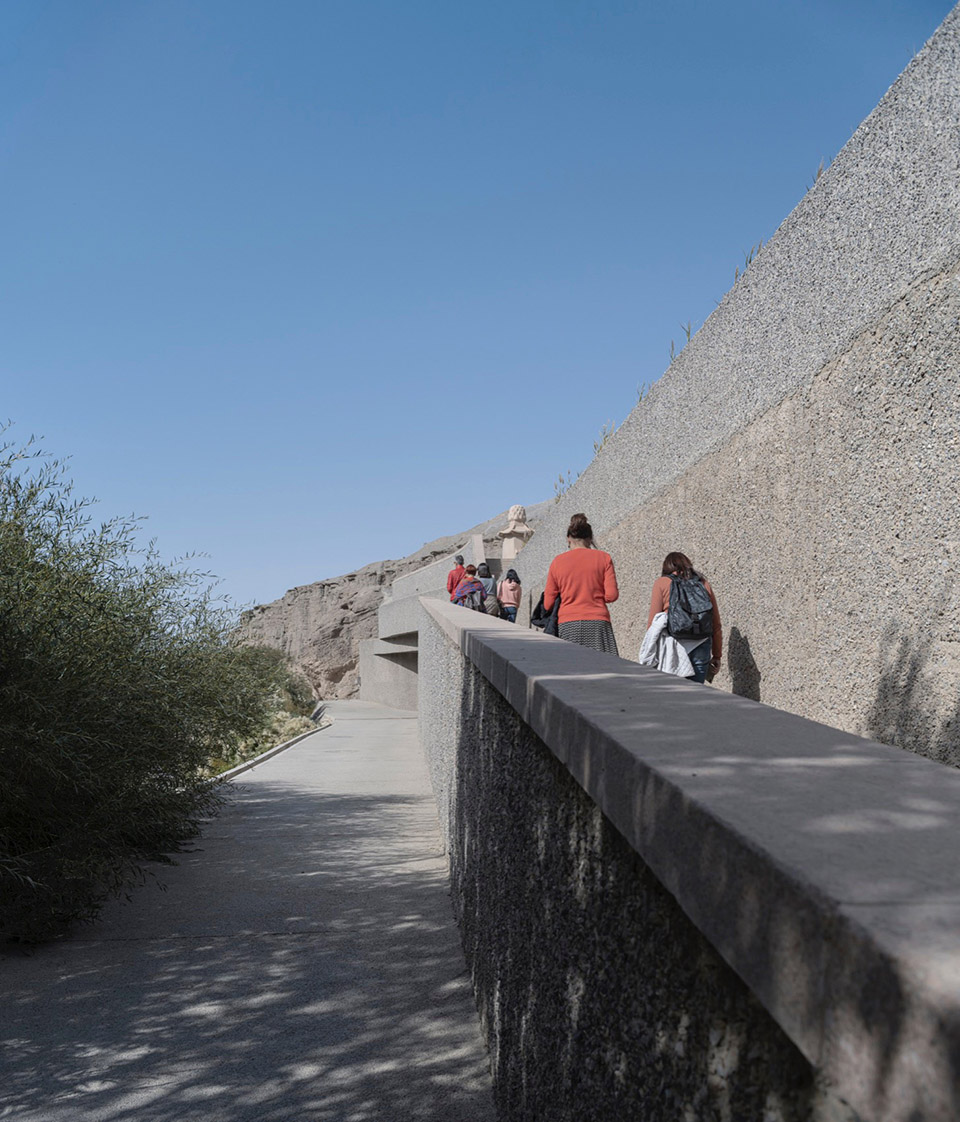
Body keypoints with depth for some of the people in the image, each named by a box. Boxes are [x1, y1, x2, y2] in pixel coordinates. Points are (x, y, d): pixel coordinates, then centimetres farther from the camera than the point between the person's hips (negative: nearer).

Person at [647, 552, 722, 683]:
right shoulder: (704, 585, 14)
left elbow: (653, 621, 1)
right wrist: (717, 655, 21)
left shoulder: (662, 583, 5)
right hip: (701, 646, 3)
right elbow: (716, 625, 15)